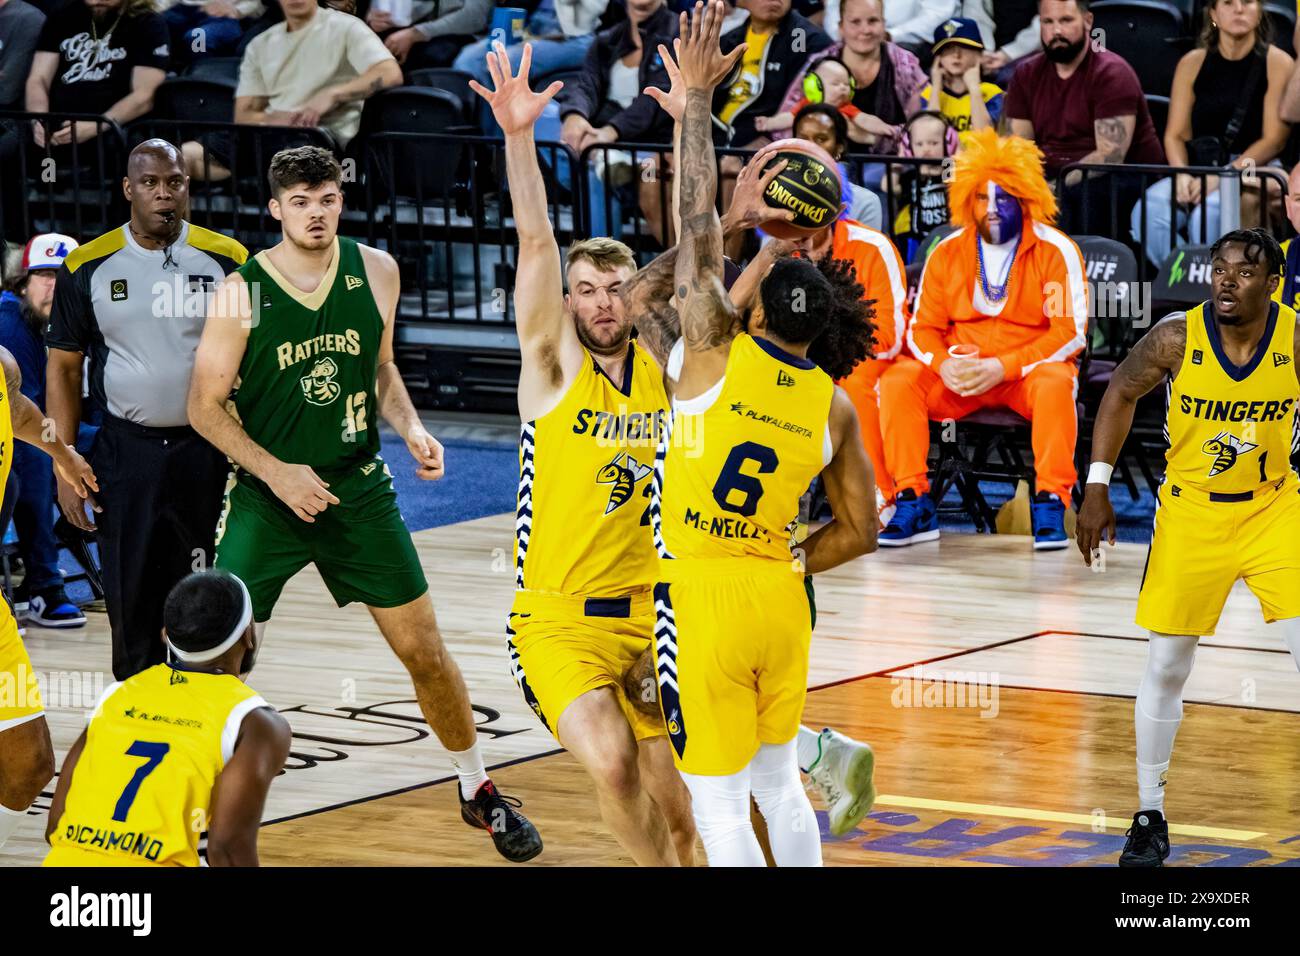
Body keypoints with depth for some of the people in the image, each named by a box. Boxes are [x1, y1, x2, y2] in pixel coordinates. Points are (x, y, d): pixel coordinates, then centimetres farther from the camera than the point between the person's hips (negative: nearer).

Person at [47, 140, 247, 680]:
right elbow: (63, 368, 4)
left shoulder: (227, 260, -2)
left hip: (208, 453, 0)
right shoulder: (88, 266, -1)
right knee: (131, 603, 4)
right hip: (126, 454, 0)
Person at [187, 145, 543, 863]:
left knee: (423, 649, 7)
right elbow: (206, 406, -8)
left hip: (358, 487, 3)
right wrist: (276, 472, -17)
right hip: (267, 494, -3)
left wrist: (410, 429, -5)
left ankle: (478, 792, 26)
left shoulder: (375, 272, -2)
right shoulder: (240, 293, -13)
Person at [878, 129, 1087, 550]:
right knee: (898, 379, -22)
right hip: (959, 377, 3)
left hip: (1028, 371, -3)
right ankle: (914, 505, -19)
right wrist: (944, 365, -17)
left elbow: (1070, 331, -11)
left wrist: (1002, 368, -20)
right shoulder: (947, 253, 4)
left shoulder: (1056, 251, -6)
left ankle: (1051, 505, -27)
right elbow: (923, 327, 7)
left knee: (1054, 384, -37)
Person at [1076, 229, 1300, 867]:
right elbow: (1122, 392, 1)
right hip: (1190, 514, 0)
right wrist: (1097, 489, -2)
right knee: (1166, 668, 3)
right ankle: (1150, 818, 18)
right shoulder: (1178, 338, -16)